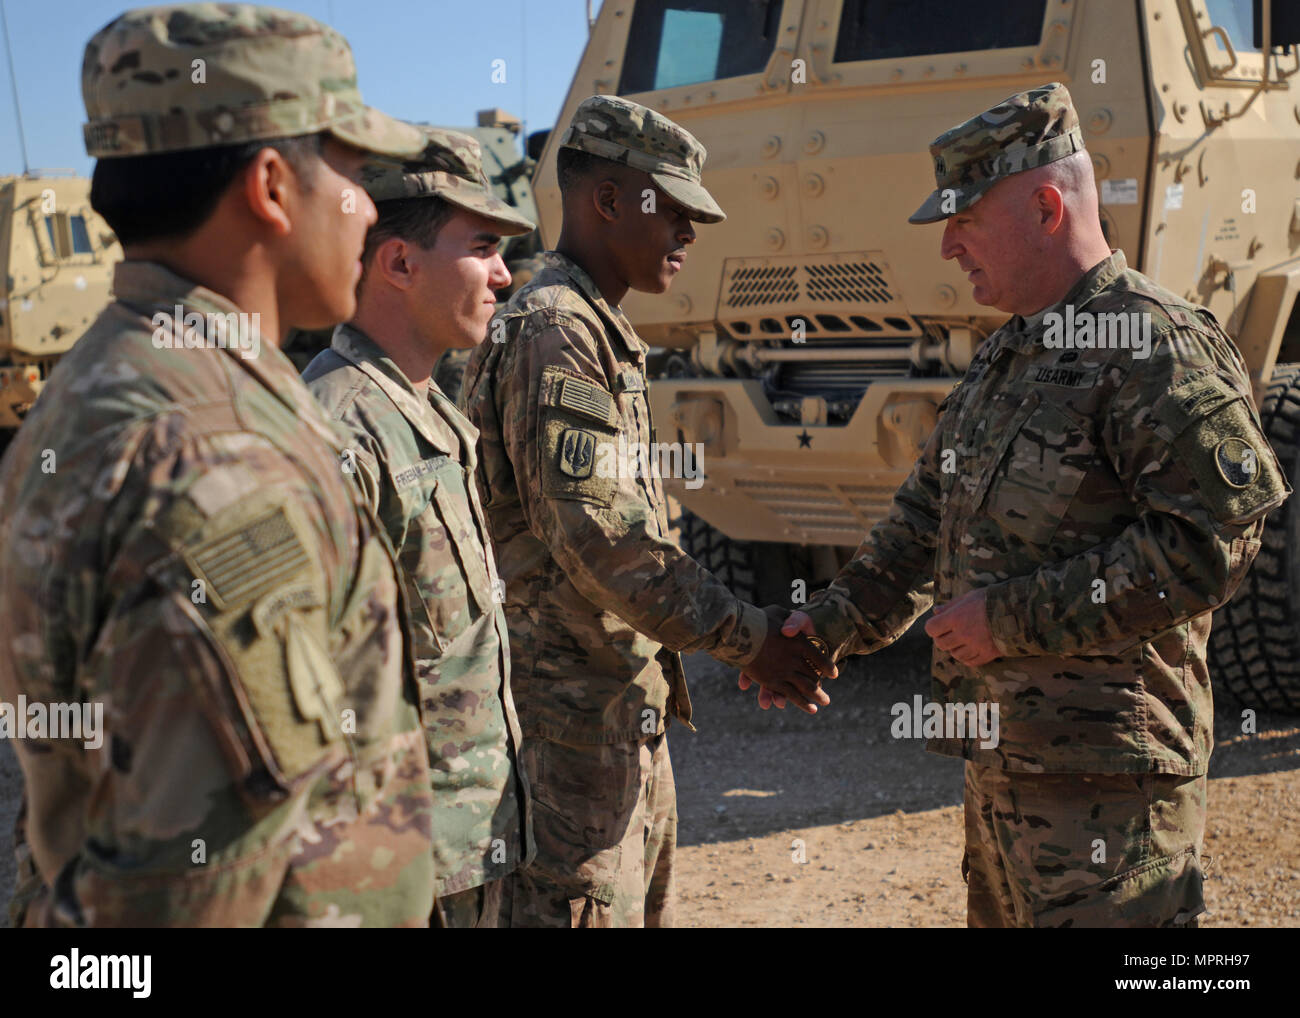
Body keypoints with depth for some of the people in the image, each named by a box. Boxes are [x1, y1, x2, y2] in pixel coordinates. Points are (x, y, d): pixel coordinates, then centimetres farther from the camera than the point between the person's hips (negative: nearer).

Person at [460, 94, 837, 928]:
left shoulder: (605, 334, 17)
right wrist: (748, 638, -17)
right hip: (575, 711, -11)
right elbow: (596, 541, -24)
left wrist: (749, 637, 17)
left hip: (629, 706, 11)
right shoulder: (553, 333, -16)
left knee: (645, 903, 19)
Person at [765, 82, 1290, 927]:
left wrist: (1014, 618, -20)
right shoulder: (1004, 361, 16)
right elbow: (927, 517, 24)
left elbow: (1213, 542, -24)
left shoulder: (1161, 347, -15)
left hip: (1106, 780, -9)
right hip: (1001, 756, 10)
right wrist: (834, 622, 15)